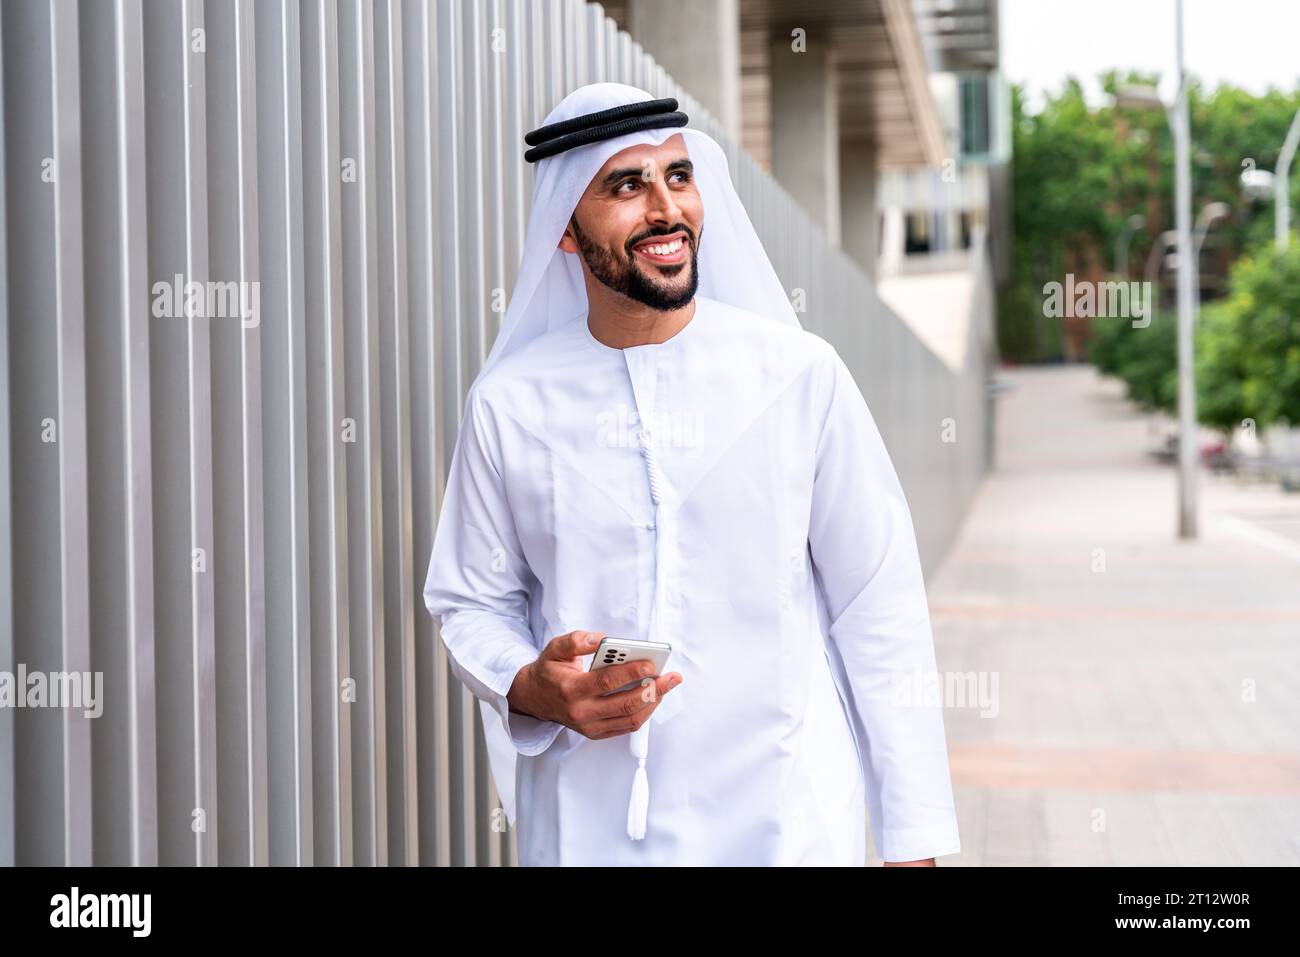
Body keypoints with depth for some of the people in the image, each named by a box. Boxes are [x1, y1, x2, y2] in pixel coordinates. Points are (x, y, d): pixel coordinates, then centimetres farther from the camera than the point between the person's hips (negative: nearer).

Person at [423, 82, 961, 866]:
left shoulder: (801, 375, -5)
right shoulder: (510, 404, -2)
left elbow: (880, 614, -3)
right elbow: (470, 601, 7)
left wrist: (916, 838, -5)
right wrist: (532, 688, -15)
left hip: (787, 822, -1)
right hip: (586, 826, 2)